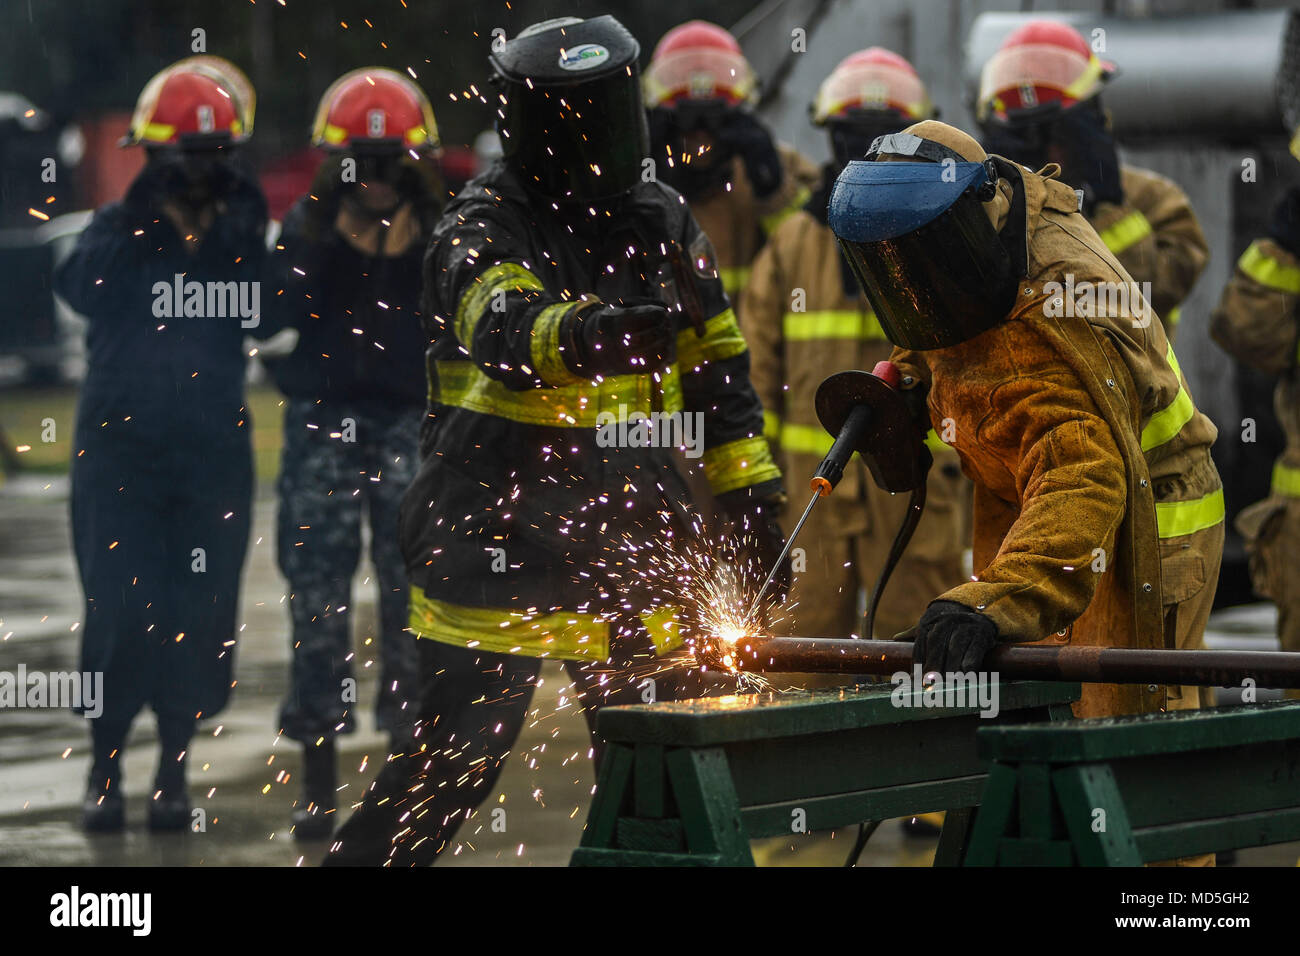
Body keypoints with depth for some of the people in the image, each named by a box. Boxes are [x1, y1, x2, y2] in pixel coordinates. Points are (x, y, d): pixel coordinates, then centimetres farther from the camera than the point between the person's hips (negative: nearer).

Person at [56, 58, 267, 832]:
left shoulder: (243, 233, 8)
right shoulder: (121, 229, 3)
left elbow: (268, 317, -8)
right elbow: (84, 288, -18)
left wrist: (249, 238, -15)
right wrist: (139, 215, -25)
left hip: (216, 451, 2)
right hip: (120, 444, -2)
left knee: (199, 615, 2)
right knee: (121, 609, -6)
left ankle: (174, 770, 13)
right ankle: (105, 769, 6)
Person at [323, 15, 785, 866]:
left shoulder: (662, 222, 9)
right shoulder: (486, 228, -11)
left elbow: (716, 367, 18)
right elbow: (503, 326, -34)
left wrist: (754, 495, 14)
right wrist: (584, 333, -54)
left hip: (628, 539, 6)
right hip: (497, 538, -6)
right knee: (455, 763, -6)